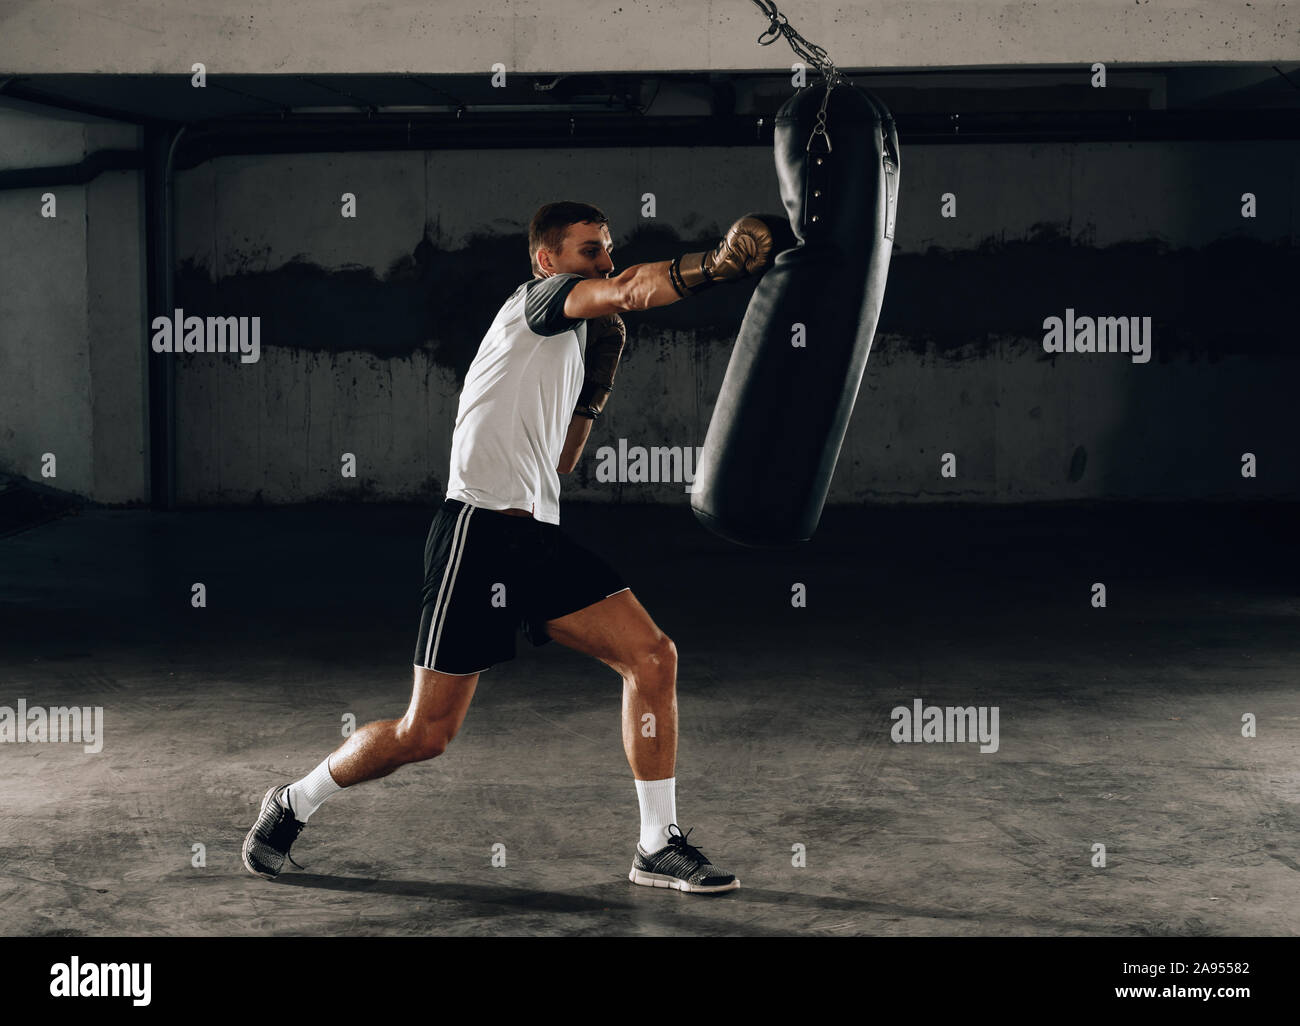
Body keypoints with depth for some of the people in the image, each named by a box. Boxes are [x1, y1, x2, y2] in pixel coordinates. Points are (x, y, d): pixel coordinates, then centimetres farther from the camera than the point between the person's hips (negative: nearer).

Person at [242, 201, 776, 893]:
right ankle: (293, 804, 19)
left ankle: (659, 846, 0)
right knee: (426, 734, -5)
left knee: (653, 656, -6)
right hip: (480, 530, -9)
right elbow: (630, 291, -21)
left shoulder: (569, 342, 25)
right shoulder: (539, 298, 0)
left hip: (540, 536, 9)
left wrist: (599, 373, 18)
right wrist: (721, 262, -30)